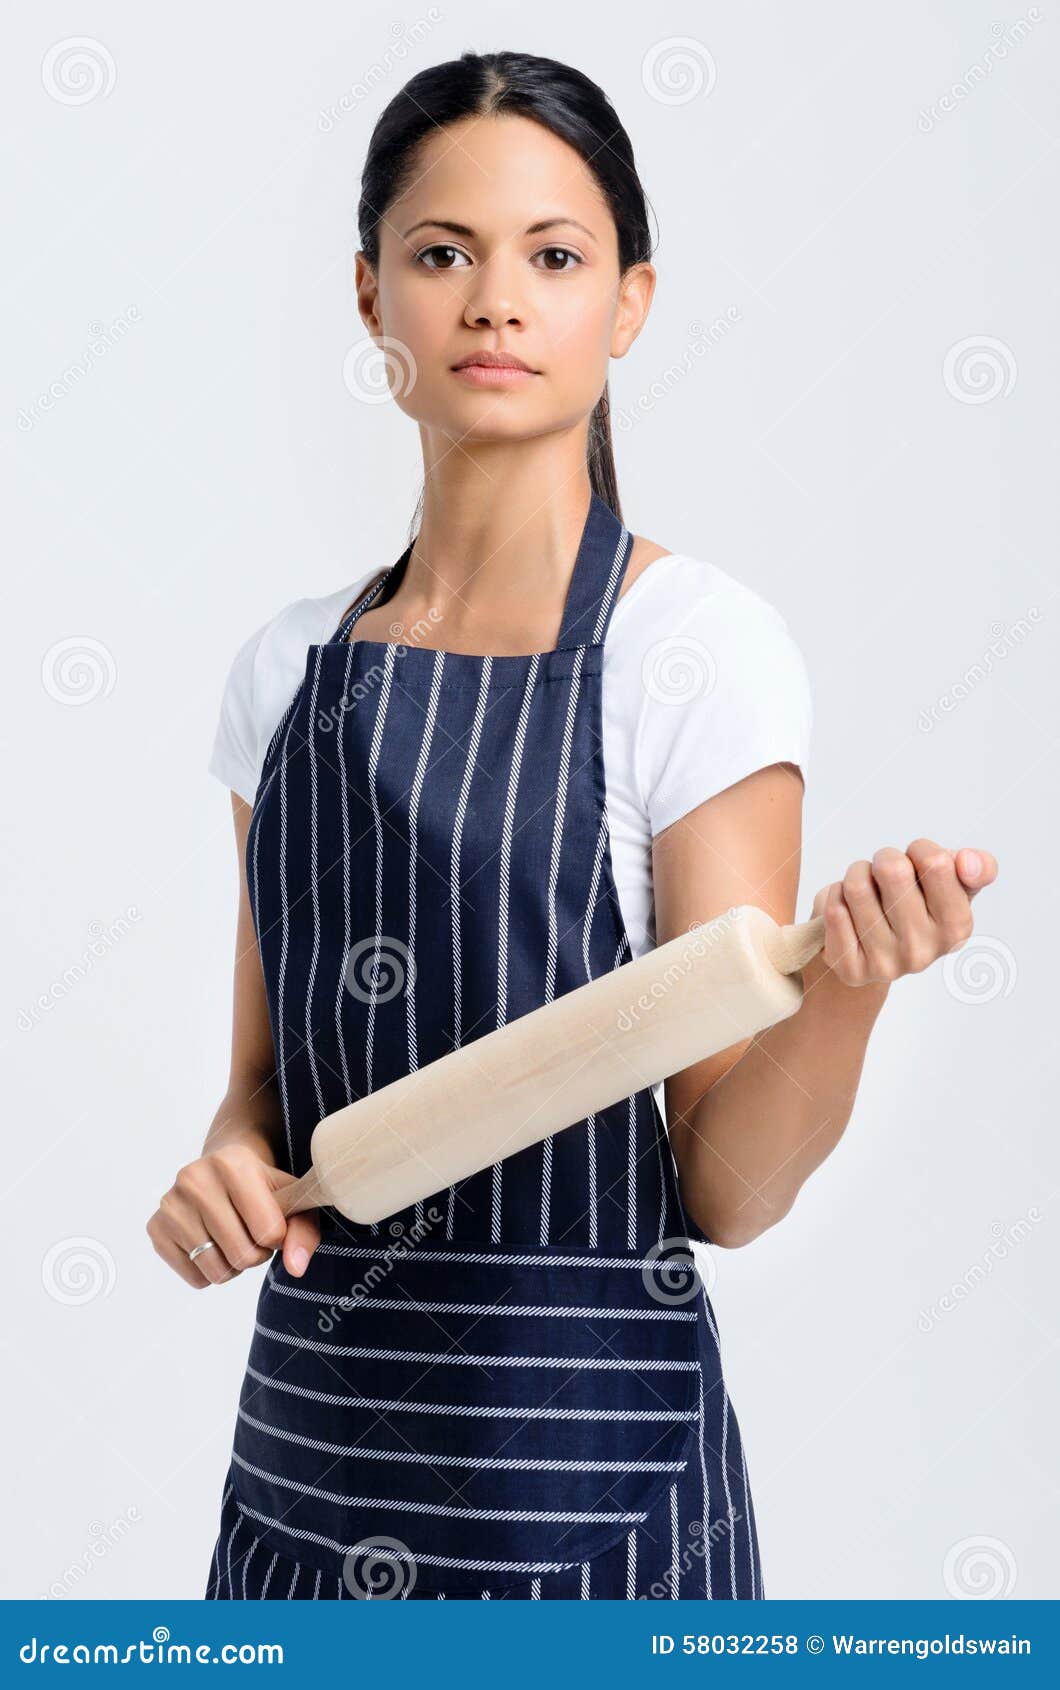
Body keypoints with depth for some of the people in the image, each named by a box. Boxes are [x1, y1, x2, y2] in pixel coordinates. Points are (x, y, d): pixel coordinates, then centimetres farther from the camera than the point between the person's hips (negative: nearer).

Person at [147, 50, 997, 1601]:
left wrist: (850, 980, -30)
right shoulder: (291, 667, 3)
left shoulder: (698, 643, -10)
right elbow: (271, 1068, 10)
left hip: (580, 1470, -4)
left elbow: (729, 1186, -12)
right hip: (306, 1432, 4)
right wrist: (230, 1168, -10)